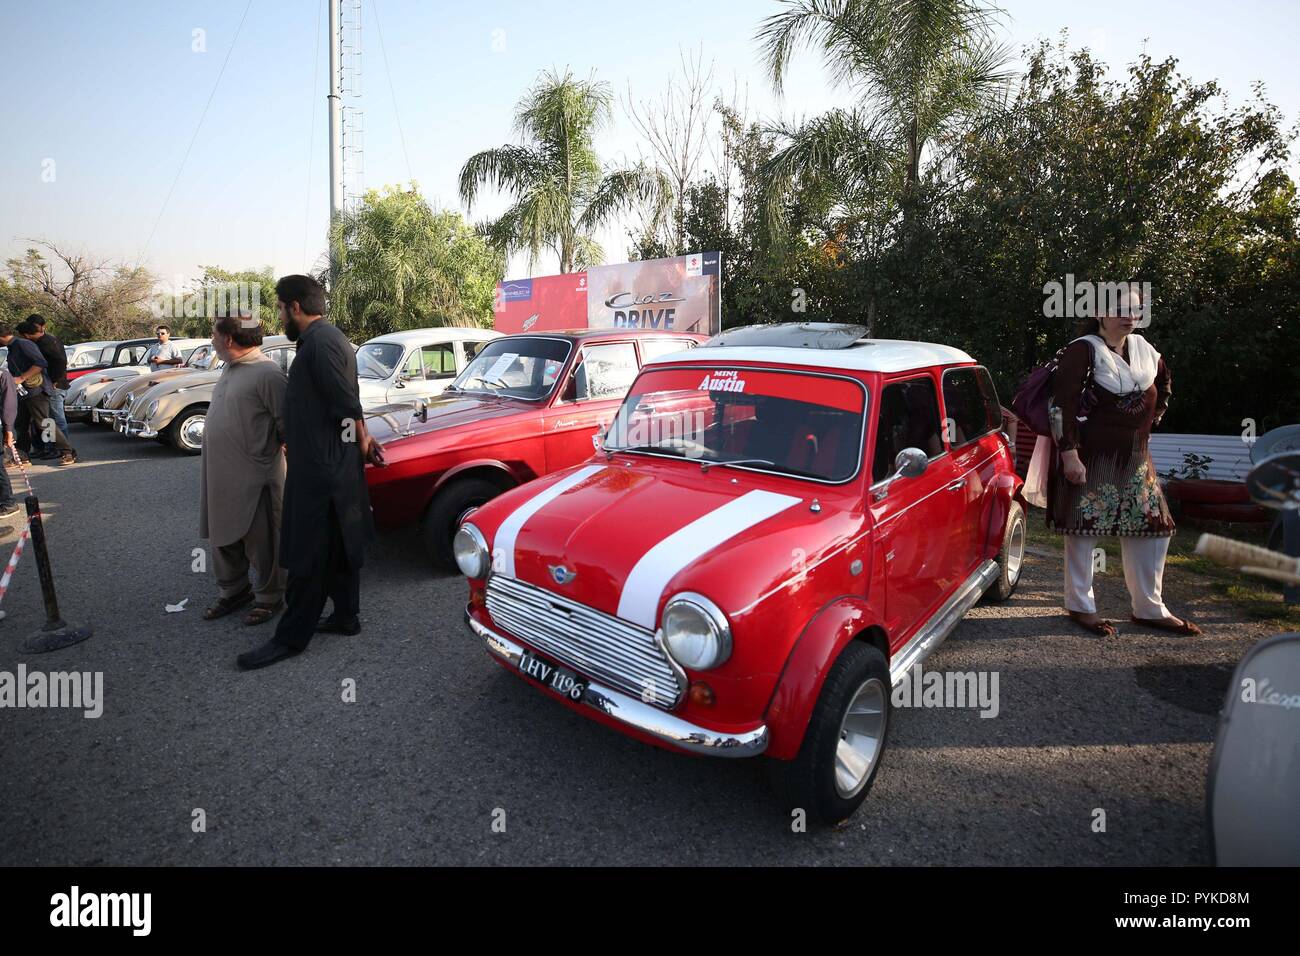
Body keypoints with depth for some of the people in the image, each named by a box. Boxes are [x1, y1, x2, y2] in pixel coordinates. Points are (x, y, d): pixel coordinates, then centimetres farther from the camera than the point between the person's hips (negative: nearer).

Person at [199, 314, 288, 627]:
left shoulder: (268, 373, -19)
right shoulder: (230, 368, 10)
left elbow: (288, 425, -17)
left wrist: (278, 448, -7)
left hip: (255, 477, -9)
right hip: (220, 475, 9)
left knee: (261, 542, 5)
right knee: (224, 537, 19)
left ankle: (269, 597, 22)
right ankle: (233, 592, 36)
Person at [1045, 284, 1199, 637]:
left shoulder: (1144, 348, 10)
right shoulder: (1083, 350, -11)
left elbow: (1163, 382, 31)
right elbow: (1063, 404, -17)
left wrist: (1152, 418, 19)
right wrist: (1069, 453, -23)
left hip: (1135, 457, 8)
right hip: (1091, 457, -7)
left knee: (1153, 527, 9)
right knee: (1084, 528, -2)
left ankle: (1149, 608, 22)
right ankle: (1080, 606, 12)